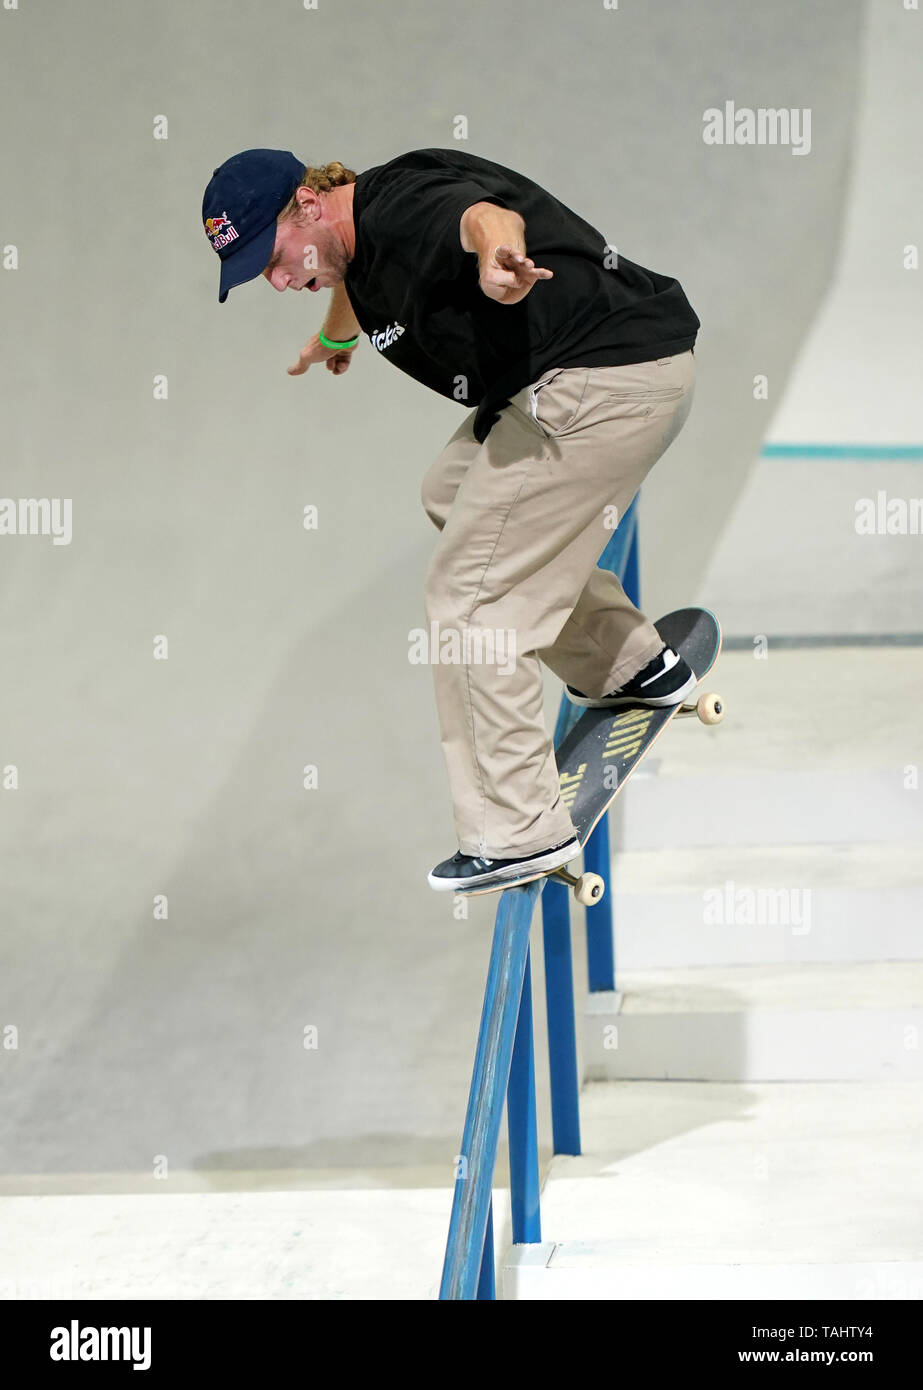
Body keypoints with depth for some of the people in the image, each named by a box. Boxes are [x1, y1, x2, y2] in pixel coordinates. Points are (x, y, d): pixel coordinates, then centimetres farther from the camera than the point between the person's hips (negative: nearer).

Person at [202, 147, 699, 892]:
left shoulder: (399, 209, -19)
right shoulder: (357, 242, 12)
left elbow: (480, 214, -43)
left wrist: (494, 255, -67)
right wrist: (331, 341, 61)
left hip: (610, 378, -11)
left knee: (473, 596, -9)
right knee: (454, 496, 31)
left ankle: (523, 831, -3)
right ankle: (632, 667, 40)